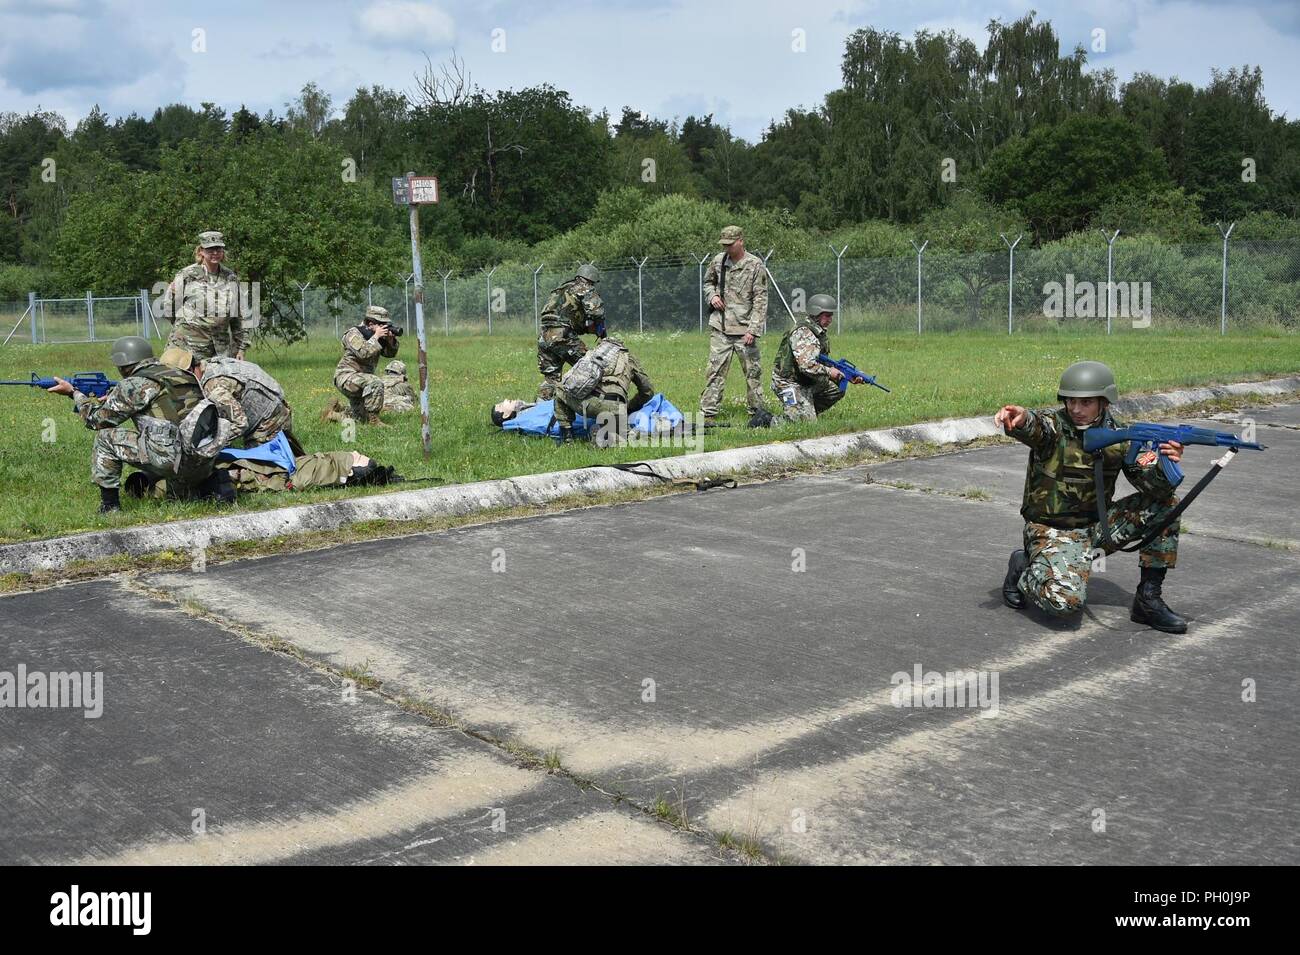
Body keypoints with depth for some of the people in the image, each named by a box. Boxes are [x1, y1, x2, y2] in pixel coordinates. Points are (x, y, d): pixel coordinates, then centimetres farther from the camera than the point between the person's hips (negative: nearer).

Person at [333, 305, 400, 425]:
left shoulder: (374, 335, 7)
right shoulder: (354, 334, -16)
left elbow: (390, 353, 9)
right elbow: (363, 353, -33)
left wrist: (391, 340, -11)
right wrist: (376, 336, -26)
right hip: (346, 377, -9)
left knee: (359, 418, 17)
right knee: (376, 383, -35)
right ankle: (373, 420, -28)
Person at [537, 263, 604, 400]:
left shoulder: (561, 290, 29)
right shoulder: (585, 289, 5)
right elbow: (596, 311, -12)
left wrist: (586, 327, 22)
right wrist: (600, 328, 6)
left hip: (544, 337, 7)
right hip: (563, 336, -7)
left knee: (550, 377, 14)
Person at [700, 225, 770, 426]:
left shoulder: (755, 265, -7)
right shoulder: (718, 261, 6)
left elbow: (760, 300, -9)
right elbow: (708, 282, 25)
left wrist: (753, 329, -15)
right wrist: (712, 296, 2)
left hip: (744, 328, -3)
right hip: (720, 327, 3)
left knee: (753, 371, 5)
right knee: (715, 370, 1)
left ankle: (757, 410, 17)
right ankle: (707, 412, 3)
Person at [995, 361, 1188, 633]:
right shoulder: (1053, 425, -15)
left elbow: (1153, 486, -8)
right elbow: (1034, 428, -40)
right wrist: (1021, 418, -65)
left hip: (1097, 526, 5)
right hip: (1053, 531, -5)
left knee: (1165, 503, -9)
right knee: (1065, 600, -30)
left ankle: (1149, 598, -1)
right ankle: (1023, 569, 5)